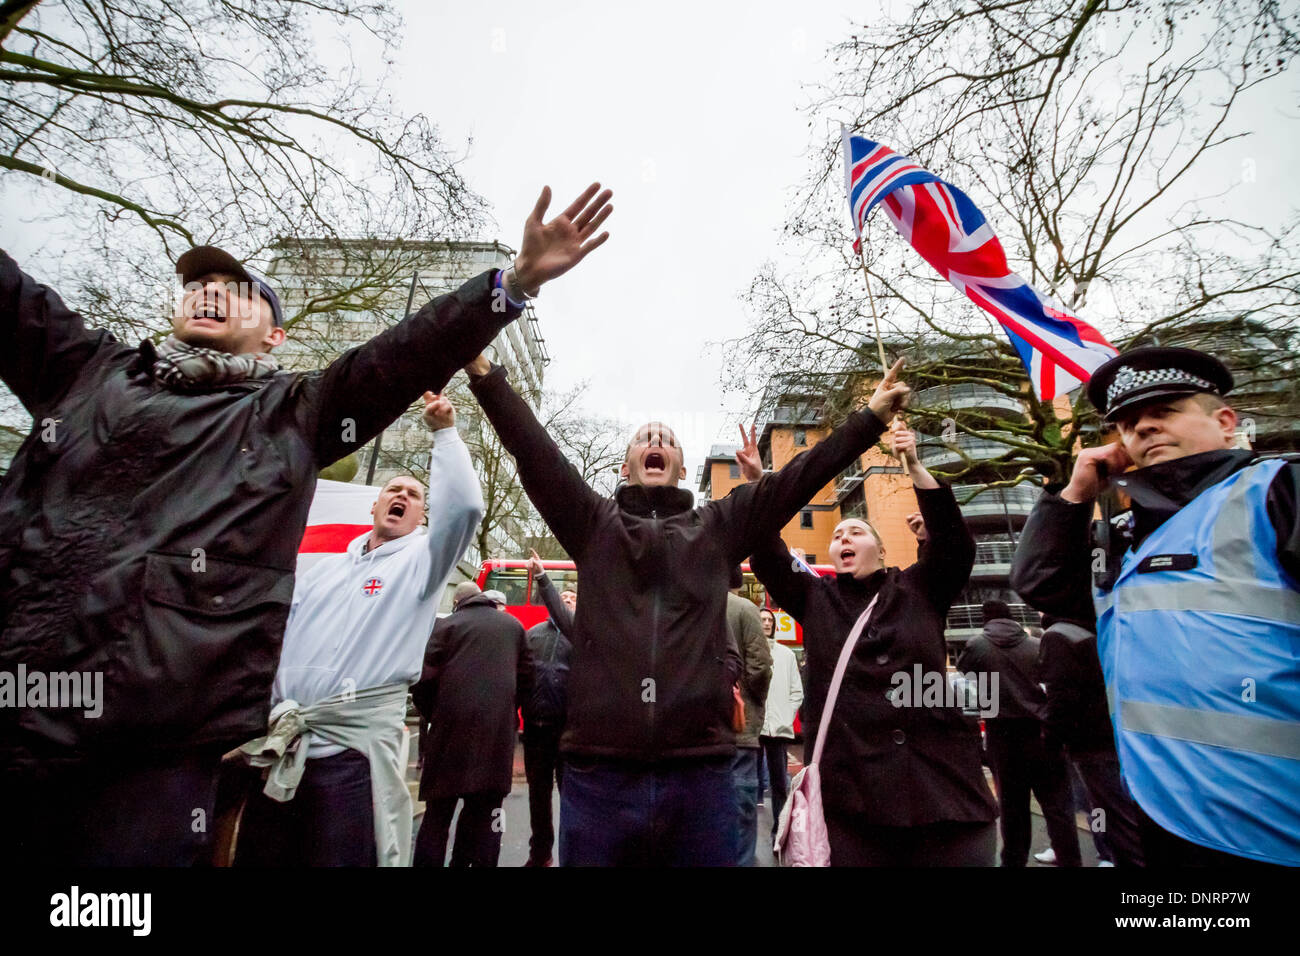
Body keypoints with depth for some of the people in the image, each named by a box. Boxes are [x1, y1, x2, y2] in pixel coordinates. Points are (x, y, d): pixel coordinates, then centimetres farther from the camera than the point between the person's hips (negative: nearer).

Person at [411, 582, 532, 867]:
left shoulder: (446, 626, 0)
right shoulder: (513, 626, 11)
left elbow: (423, 679, -5)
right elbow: (526, 677, 12)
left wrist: (432, 716, 10)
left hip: (453, 727, -2)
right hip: (499, 730, 2)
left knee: (438, 811, 10)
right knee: (484, 811, 11)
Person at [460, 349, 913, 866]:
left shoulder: (720, 526, 14)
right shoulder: (593, 523, 11)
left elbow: (801, 474, 10)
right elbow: (534, 451, 2)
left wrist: (871, 416, 7)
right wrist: (485, 376, -6)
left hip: (700, 774, 1)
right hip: (599, 774, 0)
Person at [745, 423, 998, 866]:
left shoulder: (918, 590, 10)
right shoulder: (815, 599, 13)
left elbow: (956, 545, -4)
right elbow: (768, 557, 2)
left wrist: (915, 467, -10)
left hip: (942, 782, 0)